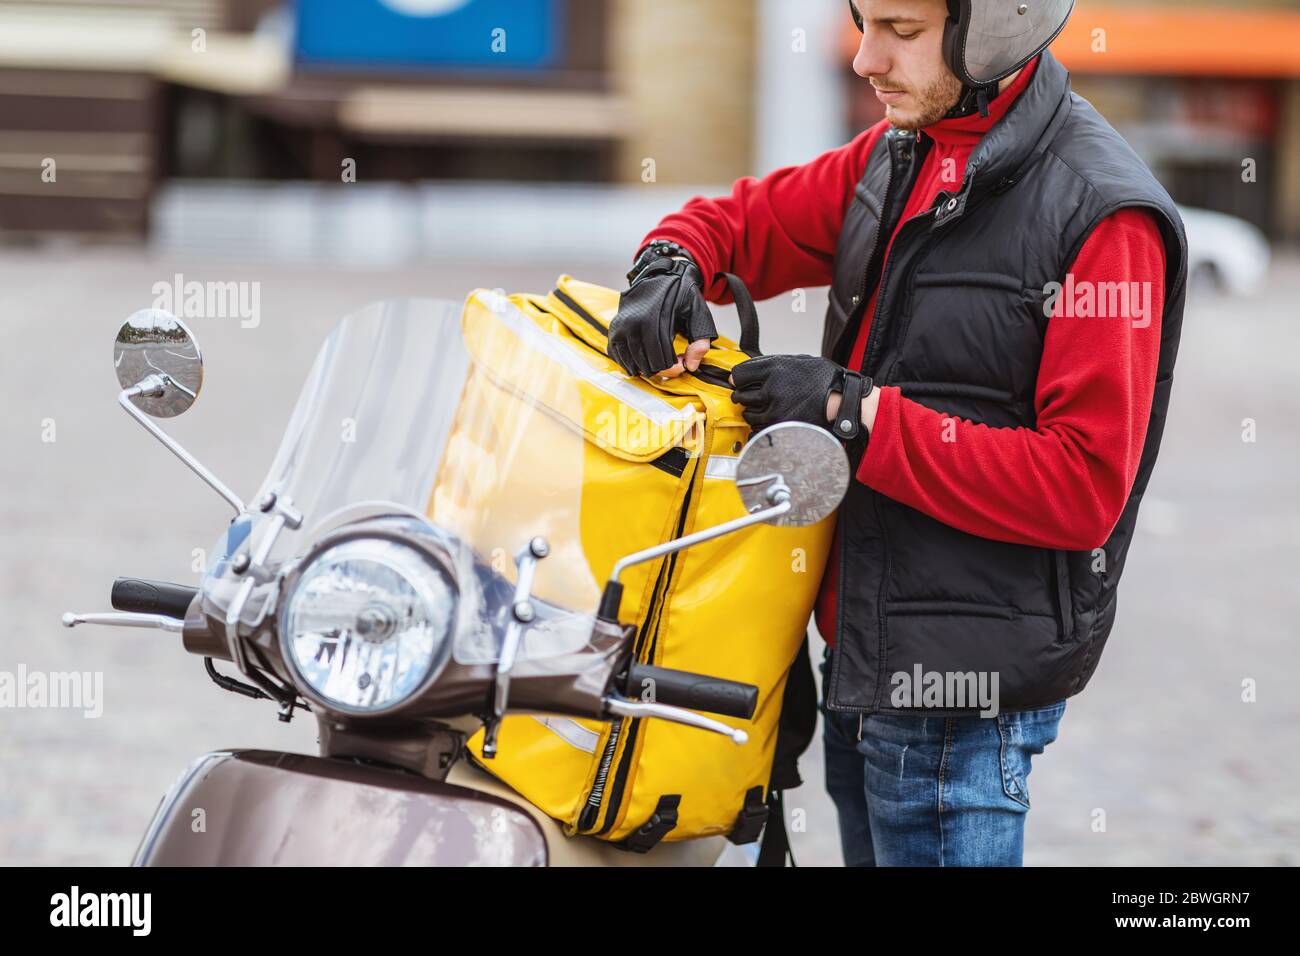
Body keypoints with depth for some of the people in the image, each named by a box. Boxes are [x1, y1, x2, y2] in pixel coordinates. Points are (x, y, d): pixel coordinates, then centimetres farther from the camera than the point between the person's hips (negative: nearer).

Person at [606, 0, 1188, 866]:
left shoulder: (1104, 215, -20)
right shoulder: (896, 157, 6)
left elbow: (1084, 486, -24)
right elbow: (747, 220, 19)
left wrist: (856, 412, -24)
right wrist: (673, 262, -6)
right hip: (862, 663, 8)